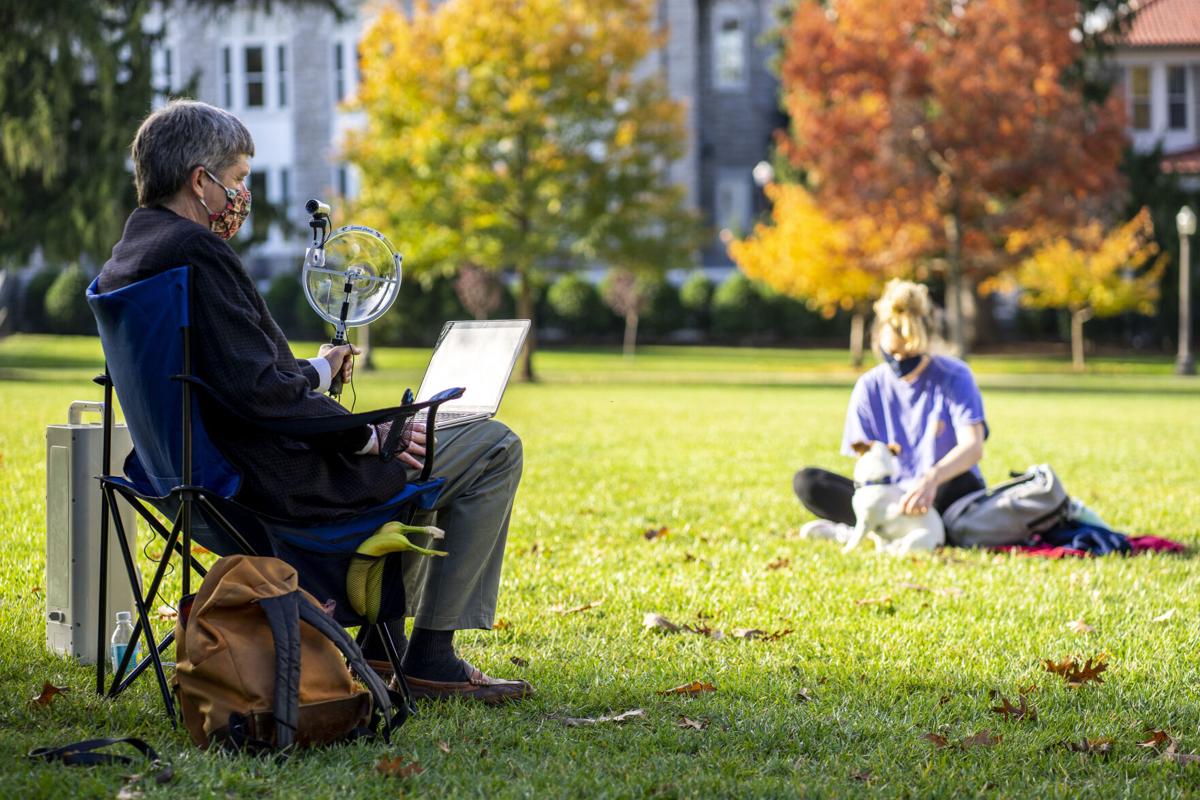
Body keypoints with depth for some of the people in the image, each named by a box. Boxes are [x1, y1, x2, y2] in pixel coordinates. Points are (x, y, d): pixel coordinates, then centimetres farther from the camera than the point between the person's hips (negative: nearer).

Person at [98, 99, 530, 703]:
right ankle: (431, 658, 2)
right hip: (283, 482, -11)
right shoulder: (196, 251, -22)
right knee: (495, 449, 0)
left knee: (415, 439, 33)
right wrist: (364, 435, -17)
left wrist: (314, 371, 18)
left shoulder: (123, 260, 9)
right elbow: (255, 389, -28)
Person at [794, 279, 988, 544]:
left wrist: (932, 479, -43)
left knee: (962, 482, -38)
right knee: (806, 482, -16)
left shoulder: (954, 377, -8)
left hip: (940, 497, -2)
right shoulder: (870, 387, 1)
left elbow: (973, 446, -22)